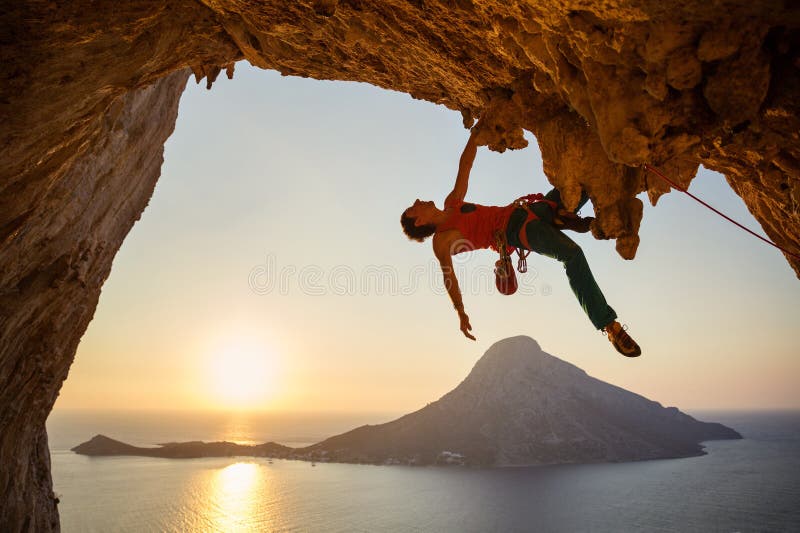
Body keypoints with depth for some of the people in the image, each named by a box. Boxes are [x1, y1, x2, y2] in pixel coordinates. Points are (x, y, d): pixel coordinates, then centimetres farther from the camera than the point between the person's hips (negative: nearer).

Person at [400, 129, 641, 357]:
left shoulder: (451, 203, 20)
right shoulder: (441, 240, 0)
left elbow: (465, 166, 22)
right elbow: (447, 274, -7)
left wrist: (476, 131, 17)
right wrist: (460, 312, -16)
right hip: (517, 230, -8)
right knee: (572, 254, -34)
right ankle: (609, 325, -30)